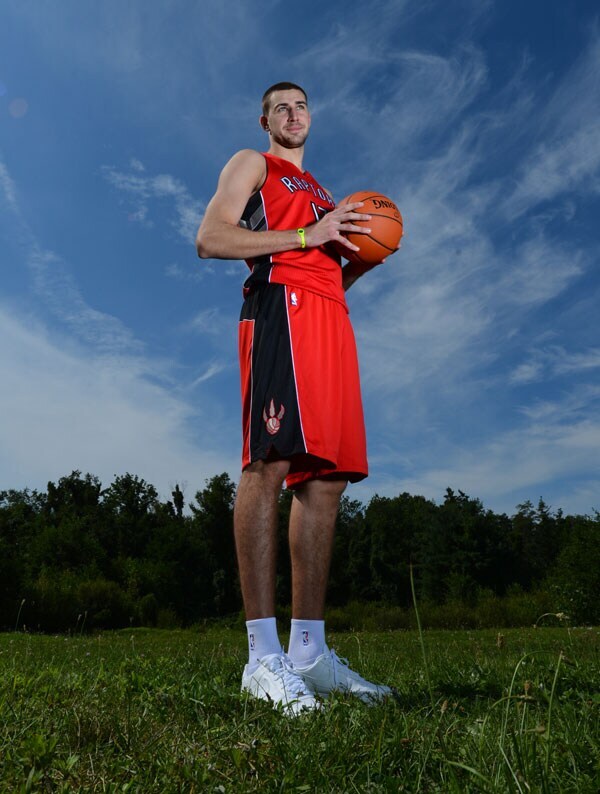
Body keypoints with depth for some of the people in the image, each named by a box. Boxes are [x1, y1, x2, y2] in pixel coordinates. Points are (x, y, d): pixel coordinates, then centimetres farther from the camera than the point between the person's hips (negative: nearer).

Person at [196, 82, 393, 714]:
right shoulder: (251, 164, 17)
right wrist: (308, 235, -6)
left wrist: (362, 259, 13)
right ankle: (263, 655, -19)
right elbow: (210, 239, -1)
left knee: (324, 478, -3)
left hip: (329, 318, 7)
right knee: (269, 462, -20)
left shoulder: (321, 193, 37)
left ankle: (309, 652, 0)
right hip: (280, 305, -7)